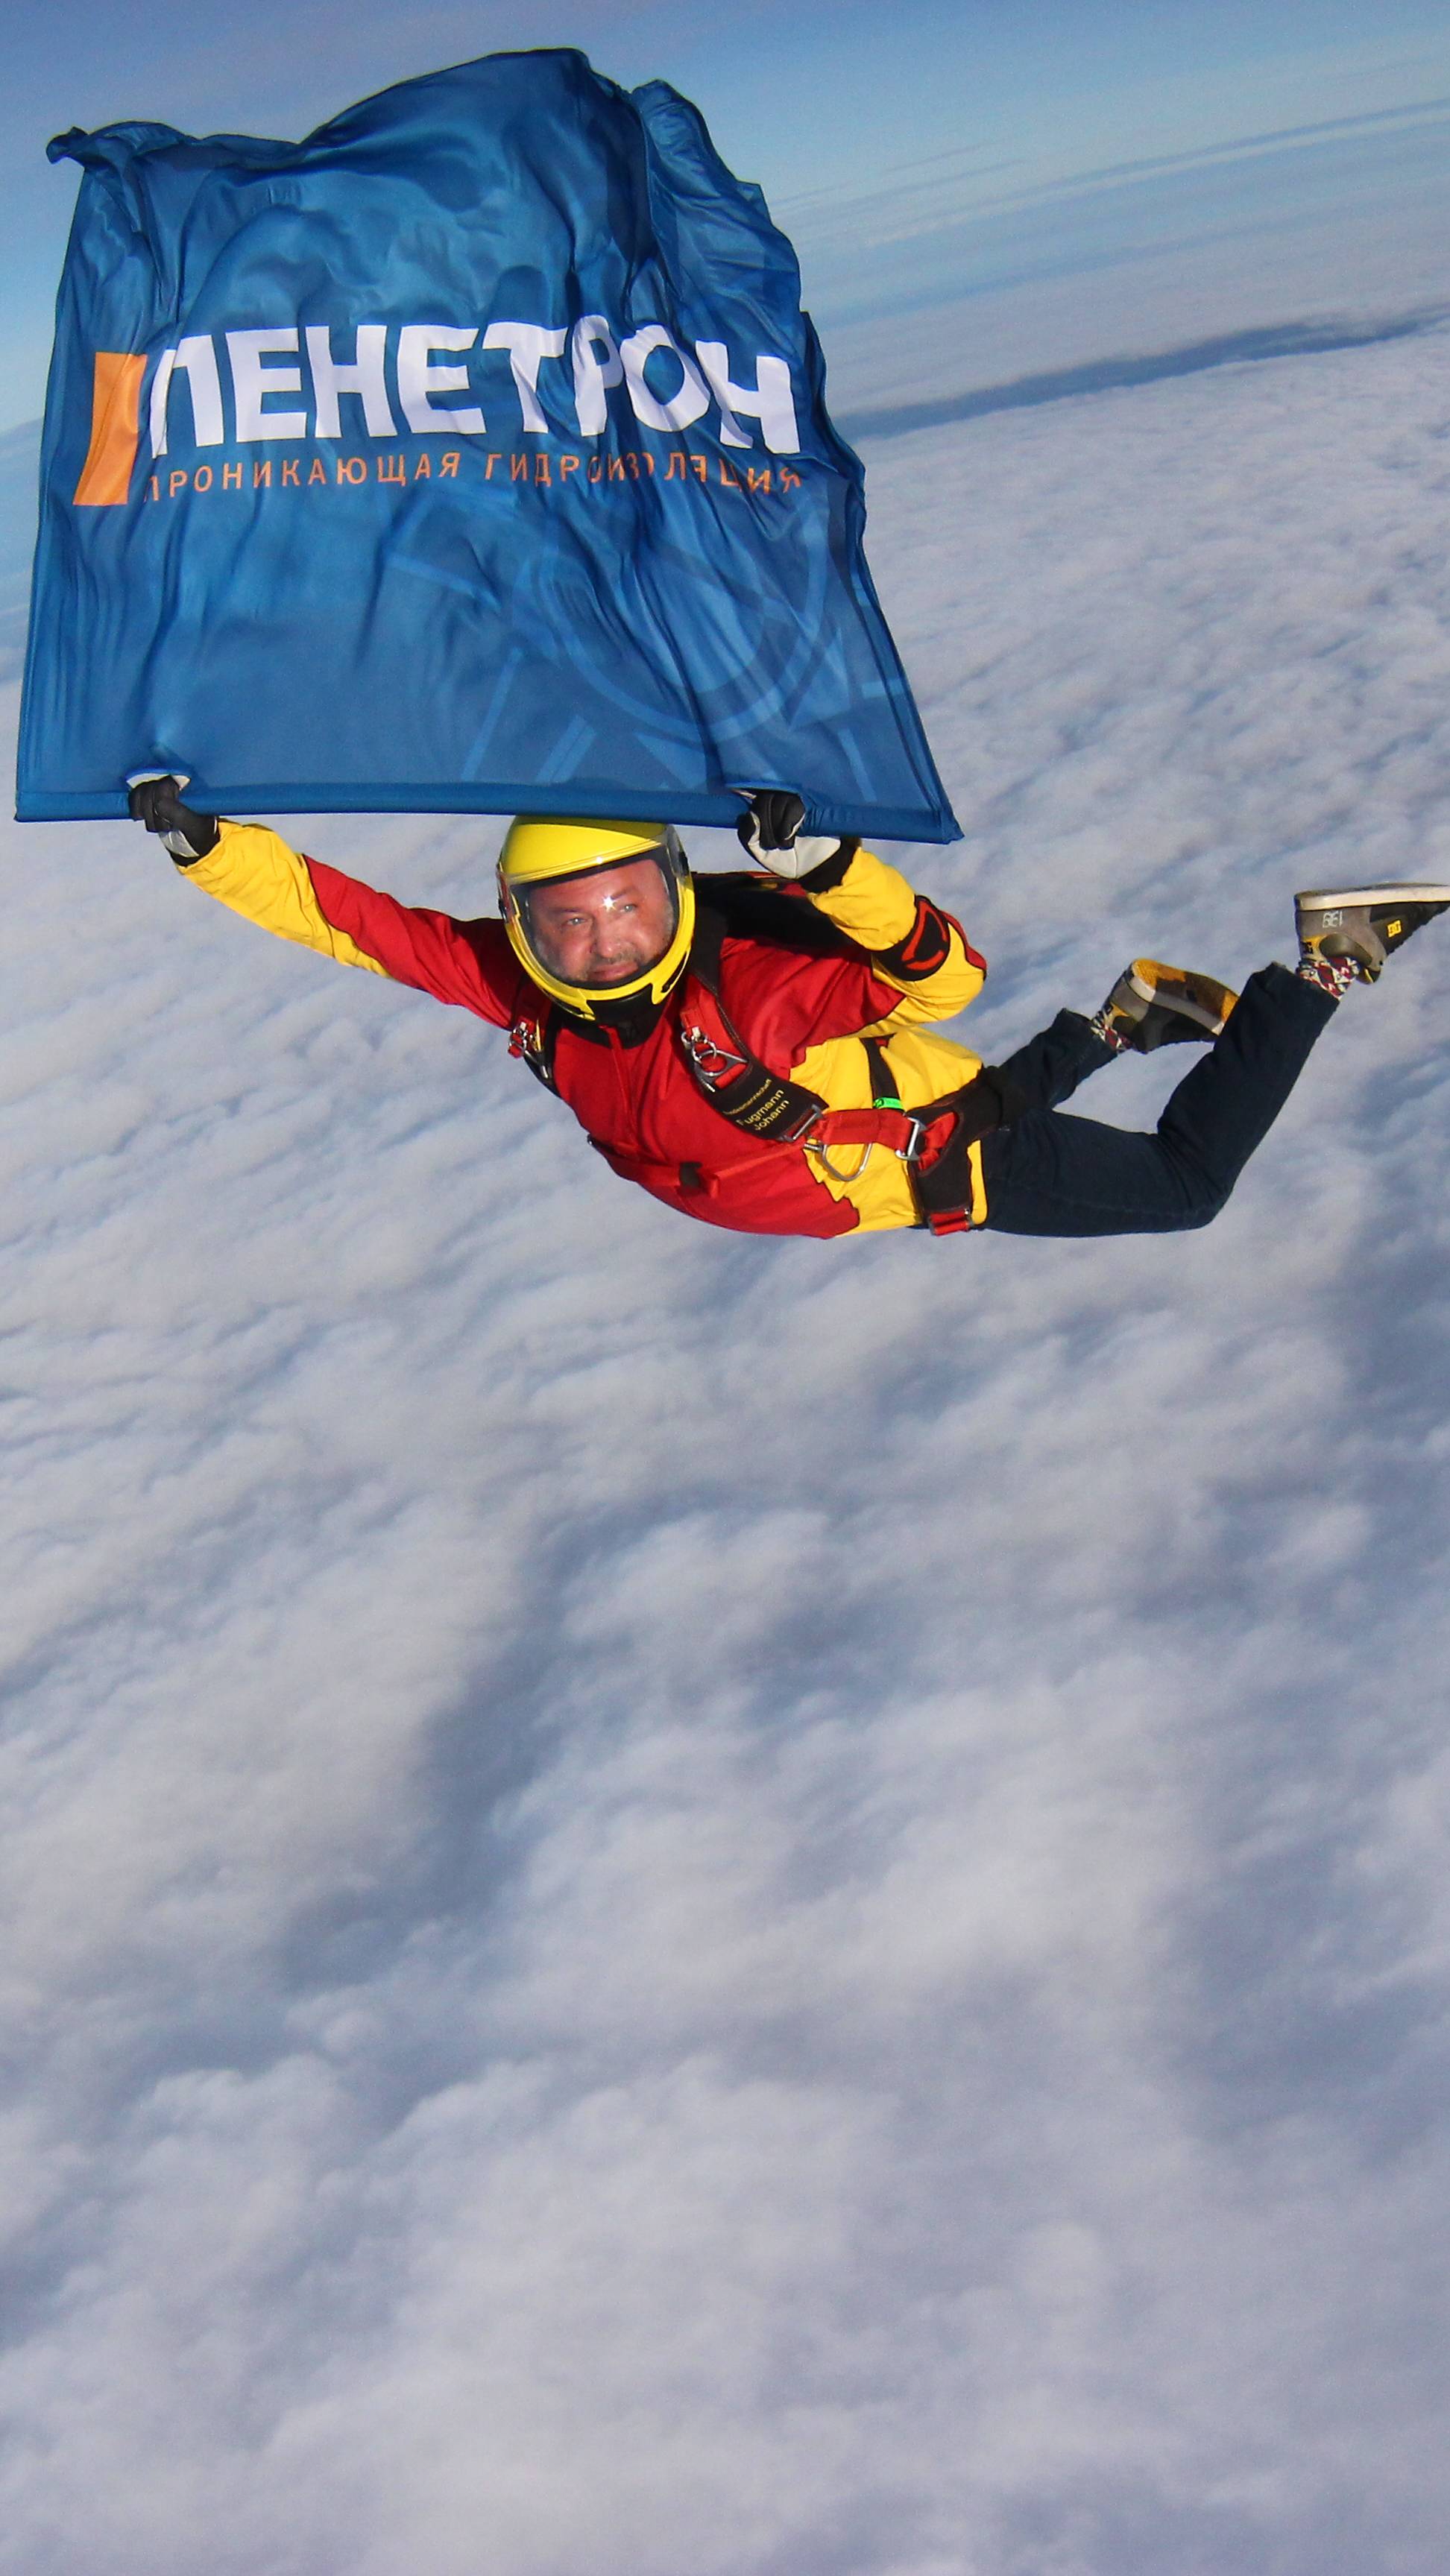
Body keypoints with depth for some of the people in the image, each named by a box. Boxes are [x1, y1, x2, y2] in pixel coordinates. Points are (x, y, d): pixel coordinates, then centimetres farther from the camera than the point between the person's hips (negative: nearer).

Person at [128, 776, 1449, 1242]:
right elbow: (358, 920, -23)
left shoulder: (750, 982, -41)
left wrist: (821, 863, -61)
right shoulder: (513, 986, -24)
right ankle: (1118, 1025, 51)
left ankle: (1320, 966, 21)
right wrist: (205, 842, -33)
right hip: (830, 1174, 6)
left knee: (1187, 1184, 9)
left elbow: (946, 976, -48)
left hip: (944, 1163, -6)